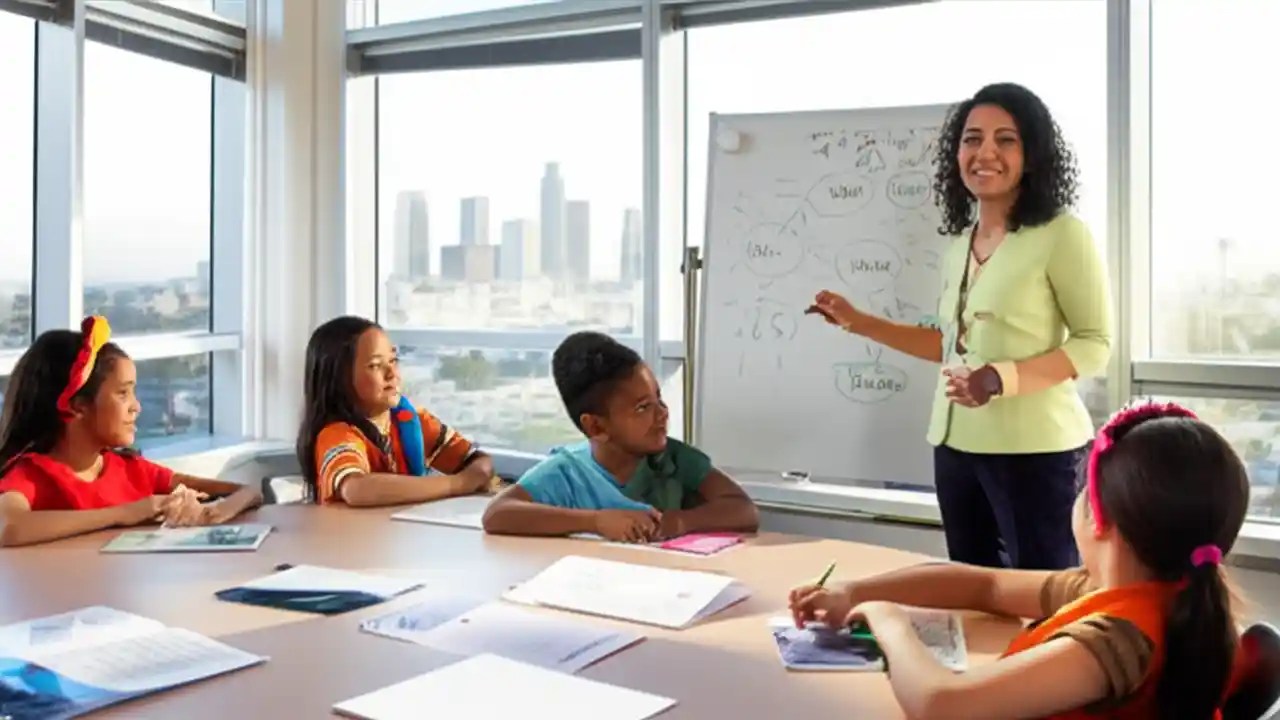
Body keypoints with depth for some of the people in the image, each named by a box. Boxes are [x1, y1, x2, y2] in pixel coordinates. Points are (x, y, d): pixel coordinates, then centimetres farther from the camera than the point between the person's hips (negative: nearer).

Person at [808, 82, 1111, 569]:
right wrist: (857, 322, 14)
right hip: (955, 446, 7)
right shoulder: (957, 243, 9)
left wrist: (1002, 379, -23)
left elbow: (1095, 344, -9)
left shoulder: (1061, 234, -10)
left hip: (1033, 449, -6)